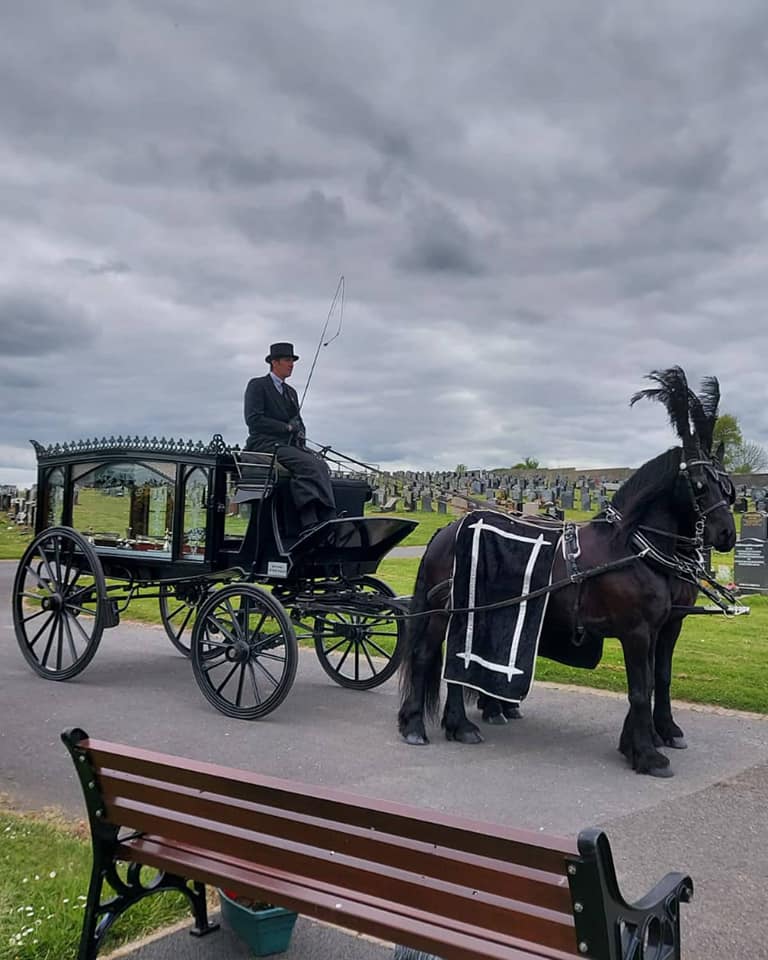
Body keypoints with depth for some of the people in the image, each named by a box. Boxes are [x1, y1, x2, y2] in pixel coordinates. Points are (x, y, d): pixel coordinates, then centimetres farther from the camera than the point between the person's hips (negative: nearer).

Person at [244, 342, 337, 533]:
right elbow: (253, 419, -9)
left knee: (320, 464, -22)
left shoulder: (291, 392, 26)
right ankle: (309, 524, -39)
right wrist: (286, 427, -13)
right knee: (306, 463, -32)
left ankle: (327, 522, -33)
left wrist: (300, 434, 0)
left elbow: (298, 423, 25)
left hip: (289, 445, 7)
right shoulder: (257, 385, 3)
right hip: (265, 443, -7)